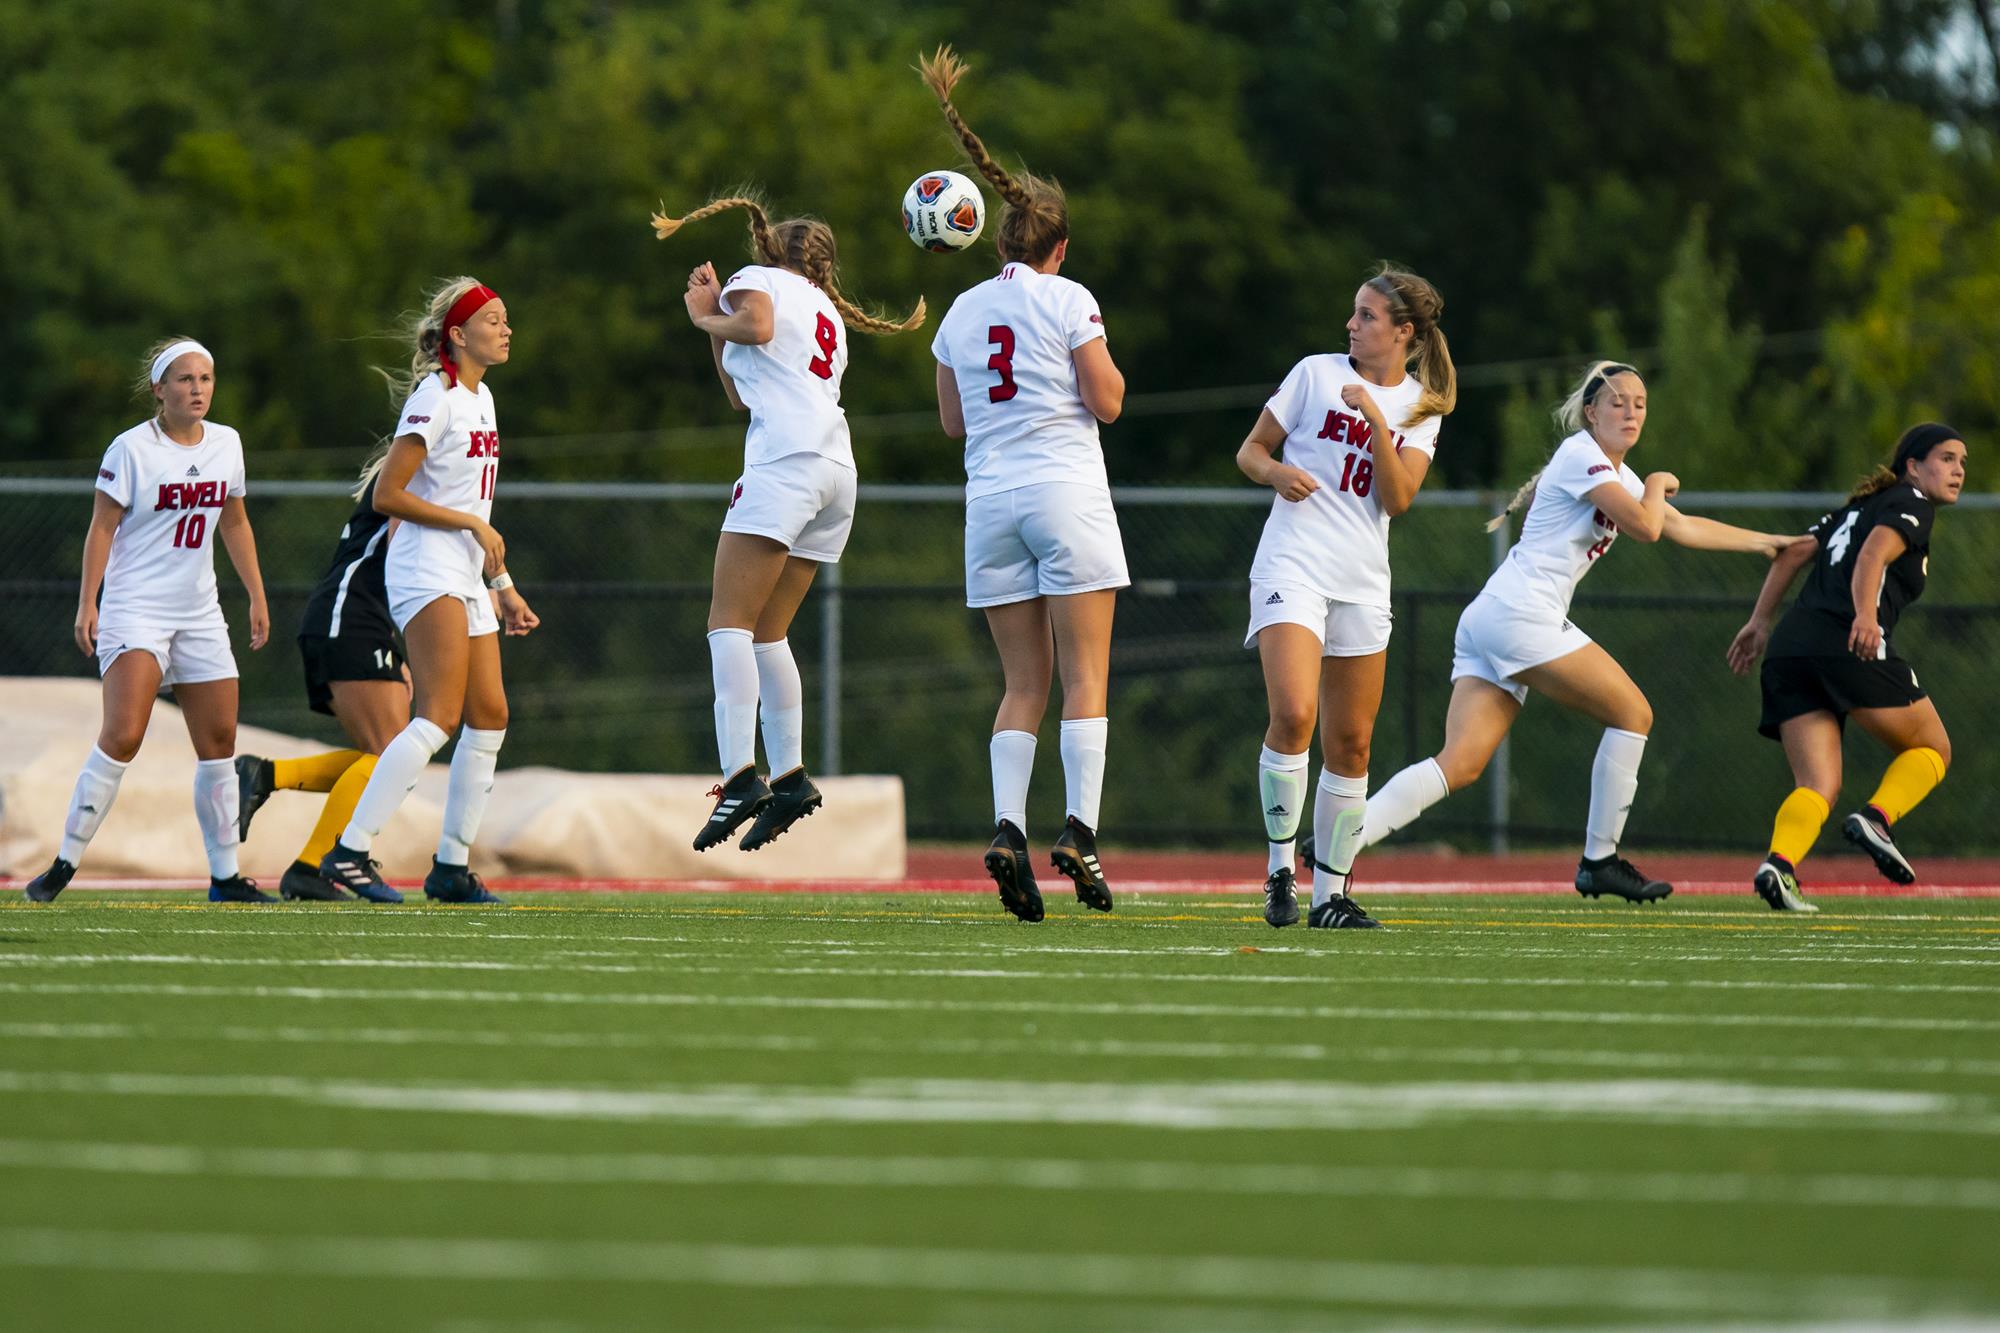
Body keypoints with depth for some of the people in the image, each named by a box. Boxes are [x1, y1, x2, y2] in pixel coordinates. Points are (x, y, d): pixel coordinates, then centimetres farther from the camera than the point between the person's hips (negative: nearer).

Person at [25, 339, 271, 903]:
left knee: (219, 740, 5)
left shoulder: (226, 443, 8)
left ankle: (225, 877, 14)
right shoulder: (132, 449, -9)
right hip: (135, 609, -6)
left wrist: (257, 596, 19)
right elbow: (102, 527, -7)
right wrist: (87, 602, -13)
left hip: (199, 613, 6)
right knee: (122, 737, -19)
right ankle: (65, 864, -13)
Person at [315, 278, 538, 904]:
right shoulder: (435, 397, -12)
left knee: (489, 717, 7)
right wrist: (472, 523, -15)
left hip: (465, 581, 10)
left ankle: (451, 865, 12)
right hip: (426, 574, -10)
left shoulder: (480, 398, 17)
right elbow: (387, 496, -16)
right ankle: (351, 851, -23)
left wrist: (502, 584, 24)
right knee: (439, 717, -19)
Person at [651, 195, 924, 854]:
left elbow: (758, 326, -13)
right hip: (838, 471, 8)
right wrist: (712, 322, 35)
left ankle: (740, 775, -28)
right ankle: (790, 776, 7)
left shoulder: (756, 277, 11)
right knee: (766, 633, 14)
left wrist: (711, 320, 7)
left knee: (730, 623, -14)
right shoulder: (828, 314, 33)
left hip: (785, 460, -8)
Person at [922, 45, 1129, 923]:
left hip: (991, 500, 4)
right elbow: (1106, 403, -5)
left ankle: (1007, 826, -12)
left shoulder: (963, 312, 10)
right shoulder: (1068, 301, -3)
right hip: (1066, 491, -4)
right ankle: (1079, 828, -16)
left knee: (1023, 684, 6)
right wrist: (1103, 364, 14)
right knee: (1085, 676, -3)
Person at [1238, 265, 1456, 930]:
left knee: (1350, 743, 5)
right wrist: (1275, 472, -14)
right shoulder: (1317, 374, 2)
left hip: (1362, 581, 4)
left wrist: (1375, 421, -14)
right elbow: (1251, 449, 8)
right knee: (1293, 715, -22)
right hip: (1292, 568, -4)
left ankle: (1331, 892, 14)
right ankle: (1280, 868, -9)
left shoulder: (1420, 406, 8)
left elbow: (1398, 498, -4)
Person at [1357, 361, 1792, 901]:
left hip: (1486, 620, 9)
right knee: (1633, 714, 0)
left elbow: (1683, 528, 36)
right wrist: (1657, 487, 5)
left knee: (1460, 765, -5)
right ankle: (1599, 861, 5)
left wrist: (1765, 541, 39)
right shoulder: (1580, 454, -6)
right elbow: (1645, 526, -16)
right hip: (1521, 614, -9)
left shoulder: (1617, 475, 24)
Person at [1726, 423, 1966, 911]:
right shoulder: (1914, 505, 7)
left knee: (1819, 788, 1)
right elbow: (1874, 554, -12)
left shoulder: (1857, 507, 30)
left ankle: (1779, 863, -27)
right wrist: (1865, 616, -27)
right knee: (1933, 750, 11)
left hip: (1790, 650, 7)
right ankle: (1876, 817, -15)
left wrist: (1760, 622, 19)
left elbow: (1795, 551, 22)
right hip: (1852, 648, -7)